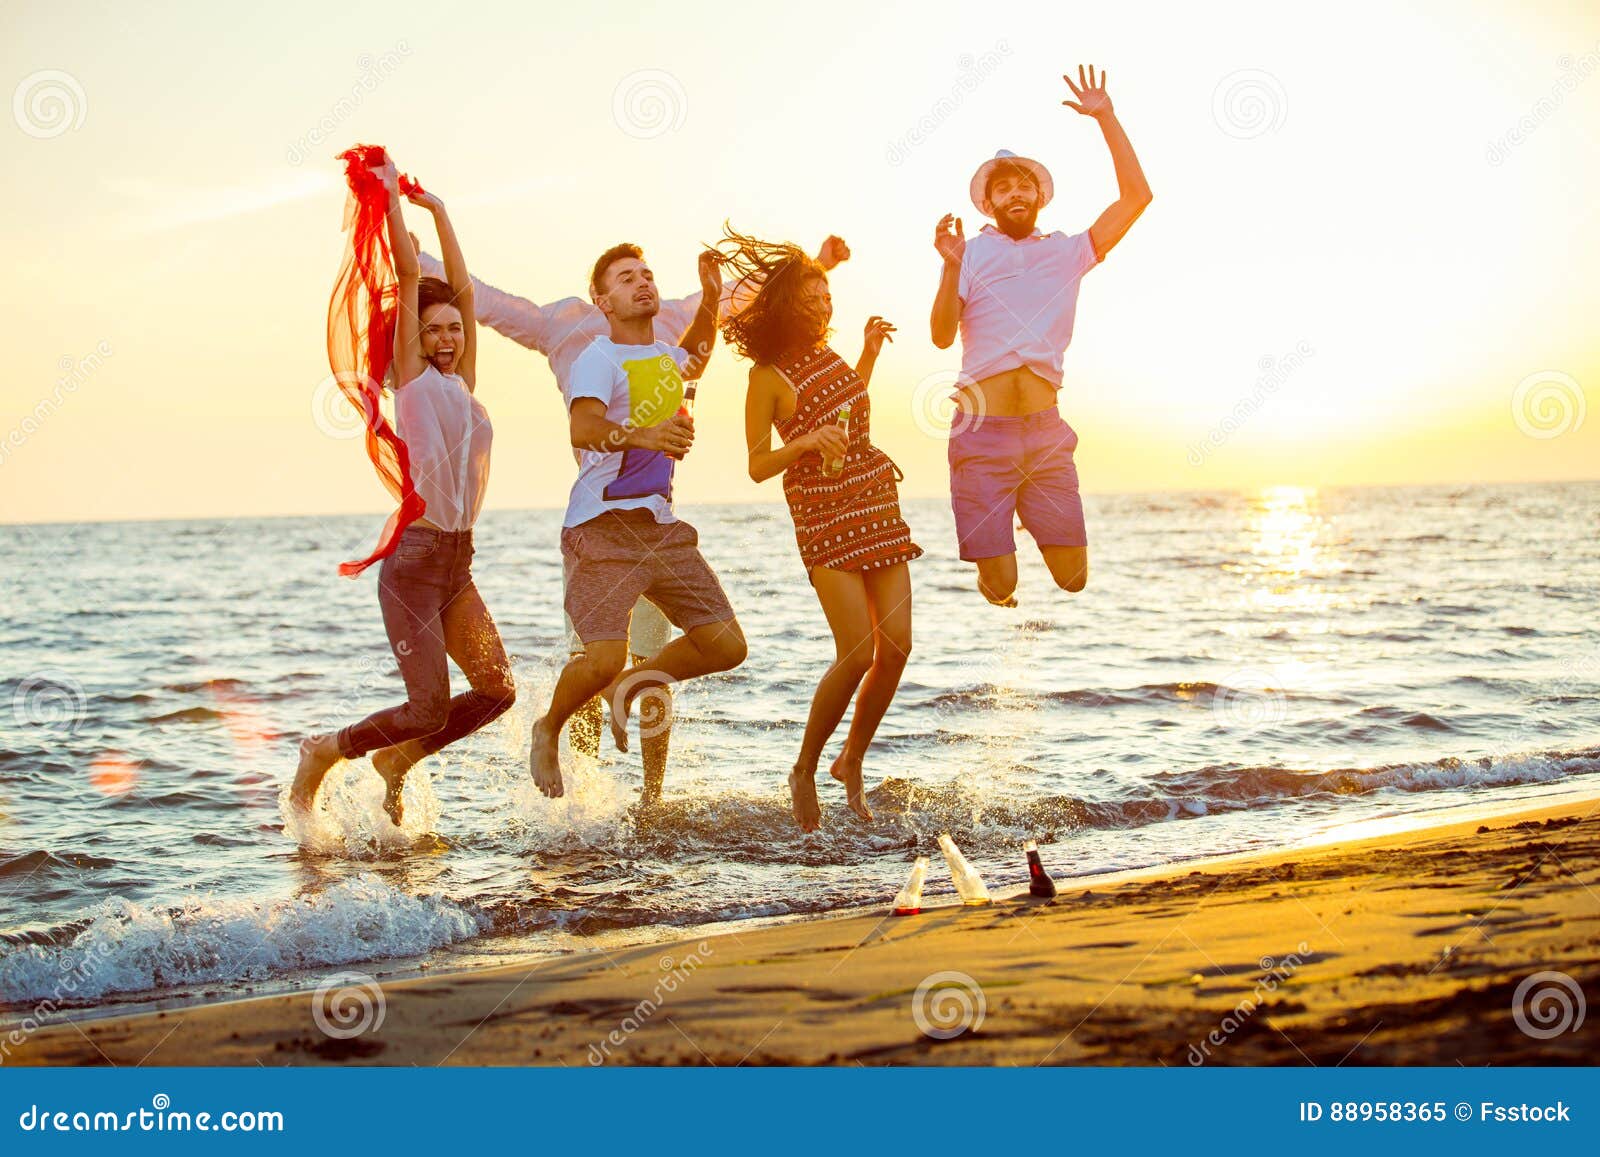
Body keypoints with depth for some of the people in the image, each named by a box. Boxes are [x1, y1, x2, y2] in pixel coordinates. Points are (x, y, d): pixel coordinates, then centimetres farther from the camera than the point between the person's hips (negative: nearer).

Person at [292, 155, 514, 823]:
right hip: (414, 561, -7)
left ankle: (398, 759, 20)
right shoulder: (413, 378, -1)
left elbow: (463, 290, 17)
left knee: (496, 689, -1)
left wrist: (437, 210, 22)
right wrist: (392, 194, 2)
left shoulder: (463, 385, 15)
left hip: (458, 566, 7)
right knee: (430, 708, -10)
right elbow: (410, 275, -3)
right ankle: (325, 752, 13)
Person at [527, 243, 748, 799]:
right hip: (603, 526, -7)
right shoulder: (598, 360, -11)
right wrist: (640, 435, -49)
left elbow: (691, 357, 41)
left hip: (661, 526, 7)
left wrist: (710, 299, 28)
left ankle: (627, 686, 26)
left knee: (726, 646, 1)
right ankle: (547, 733, 12)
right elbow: (583, 428, -31)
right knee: (604, 658, -20)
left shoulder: (663, 354, 14)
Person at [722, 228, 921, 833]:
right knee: (857, 652, -15)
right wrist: (807, 442, -26)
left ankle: (852, 762, 16)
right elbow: (757, 465, -10)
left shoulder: (824, 351, 10)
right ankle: (805, 770, 4)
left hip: (877, 507, 7)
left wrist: (870, 349, 18)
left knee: (896, 646, -2)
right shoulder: (768, 376, -10)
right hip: (824, 517, -7)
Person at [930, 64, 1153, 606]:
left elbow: (1136, 195, 7)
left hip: (1045, 430, 3)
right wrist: (951, 267, -18)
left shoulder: (1067, 253, 13)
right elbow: (942, 336, -3)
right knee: (1000, 586, -6)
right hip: (983, 431, -2)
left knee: (1073, 577, 0)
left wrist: (1105, 116, 4)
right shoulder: (971, 254, 6)